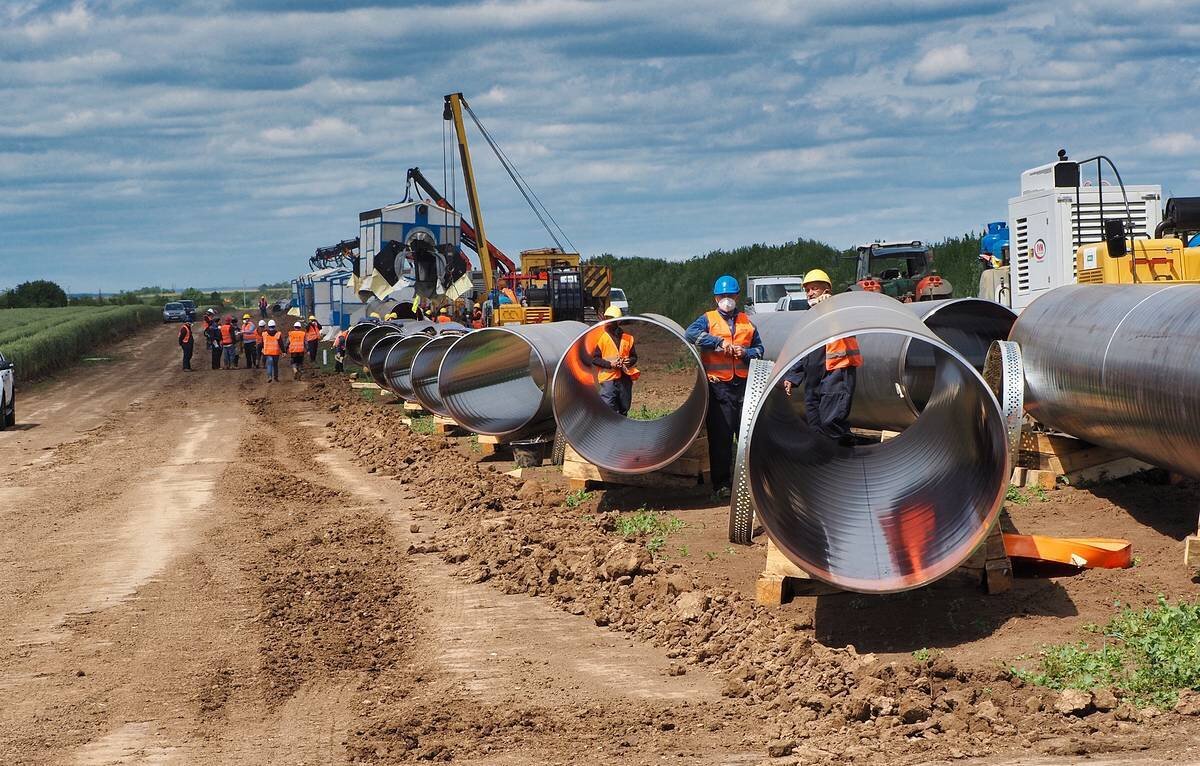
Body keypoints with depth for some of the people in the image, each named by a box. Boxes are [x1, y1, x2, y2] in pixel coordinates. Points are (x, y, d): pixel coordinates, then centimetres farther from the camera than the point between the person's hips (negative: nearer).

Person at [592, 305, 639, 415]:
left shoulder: (628, 338, 10)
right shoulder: (601, 338, -1)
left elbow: (634, 356, 17)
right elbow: (594, 359, -4)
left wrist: (629, 361, -7)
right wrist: (610, 364, -17)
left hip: (625, 379, 4)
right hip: (608, 379, -4)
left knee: (623, 410, 12)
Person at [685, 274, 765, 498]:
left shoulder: (746, 321, 16)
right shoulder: (708, 319, 6)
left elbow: (759, 348, 18)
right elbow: (690, 334, -13)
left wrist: (745, 353, -4)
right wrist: (719, 343, -19)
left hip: (743, 385, 3)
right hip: (718, 385, -3)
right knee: (720, 435, -3)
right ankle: (721, 483, 2)